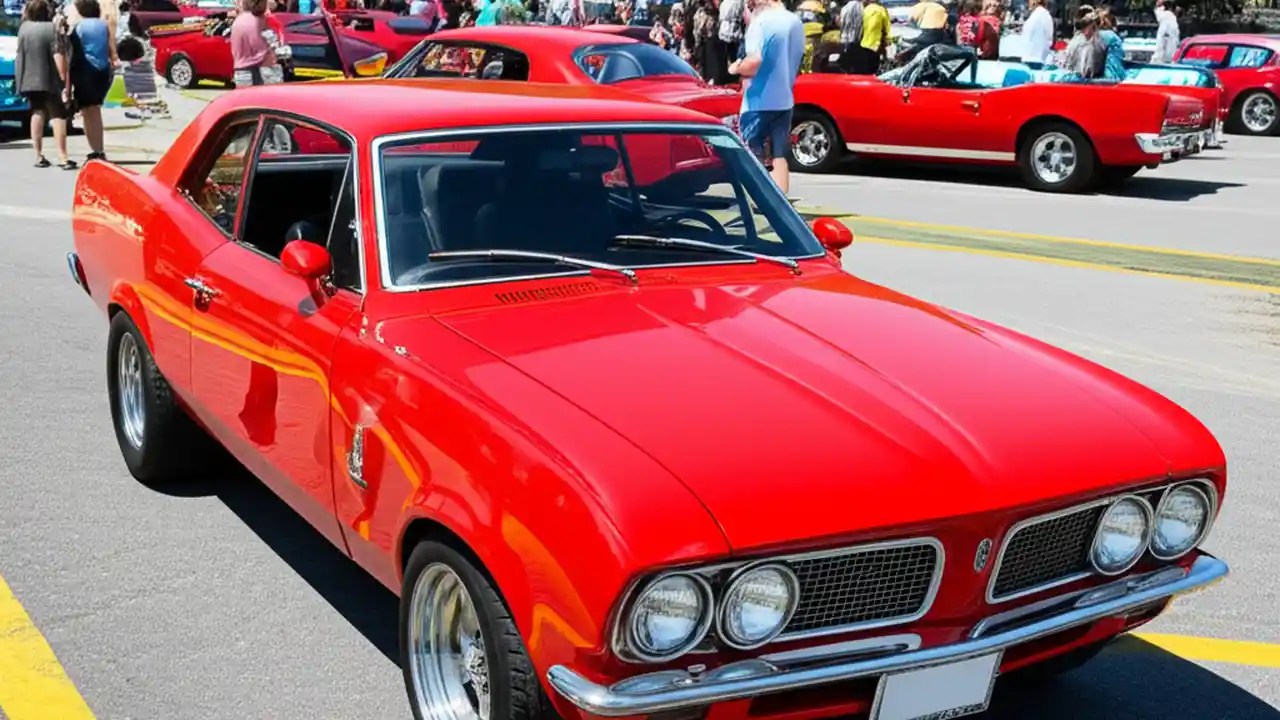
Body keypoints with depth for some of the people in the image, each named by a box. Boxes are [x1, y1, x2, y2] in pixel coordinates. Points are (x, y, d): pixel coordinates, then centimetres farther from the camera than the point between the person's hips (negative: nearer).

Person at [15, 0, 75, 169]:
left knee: (37, 113, 14)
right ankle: (62, 158, -13)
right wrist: (64, 79, -18)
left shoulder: (23, 27, 5)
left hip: (28, 80, 5)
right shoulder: (52, 29, -10)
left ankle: (39, 156, 10)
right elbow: (59, 56, -18)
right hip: (49, 80, -5)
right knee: (58, 115, -4)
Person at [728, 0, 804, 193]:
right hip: (784, 101, 7)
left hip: (759, 103, -7)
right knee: (779, 157, 11)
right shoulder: (796, 23, 8)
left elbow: (754, 62, -27)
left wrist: (736, 68, -9)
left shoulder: (761, 21, -15)